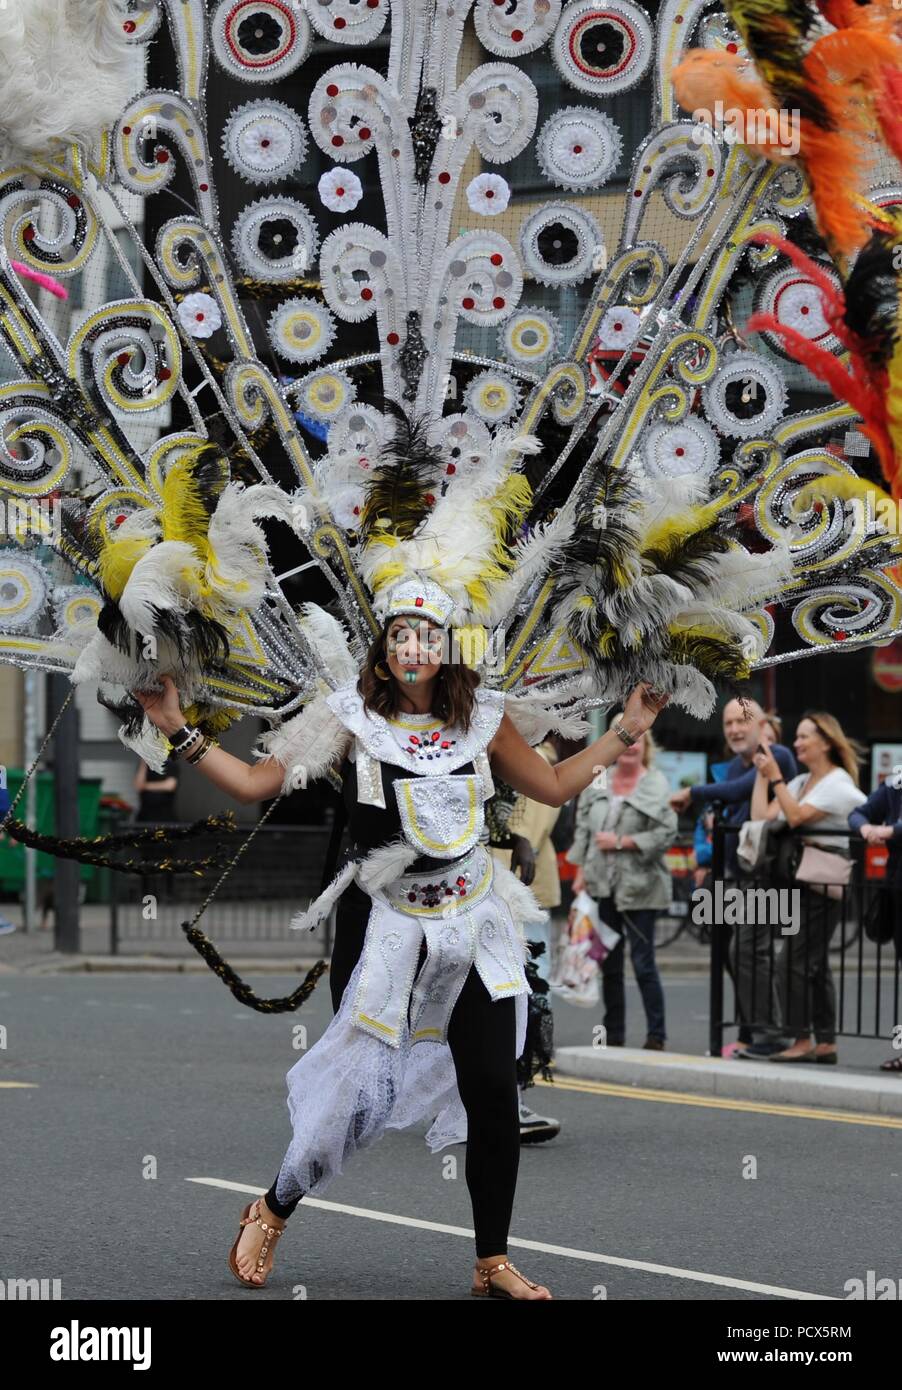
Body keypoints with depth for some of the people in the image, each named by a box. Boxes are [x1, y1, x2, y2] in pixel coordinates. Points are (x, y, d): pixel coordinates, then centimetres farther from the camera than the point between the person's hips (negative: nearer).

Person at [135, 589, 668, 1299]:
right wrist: (180, 732, -14)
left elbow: (553, 785, 15)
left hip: (473, 921, 3)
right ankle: (271, 1214, 22)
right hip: (383, 921, -3)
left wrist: (626, 733, 9)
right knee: (358, 1088, -4)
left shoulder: (481, 716, 3)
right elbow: (256, 781, -5)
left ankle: (493, 1264, 12)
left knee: (495, 1093, -2)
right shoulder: (351, 716, -5)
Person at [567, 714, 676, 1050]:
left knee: (643, 962, -5)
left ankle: (656, 1035, 3)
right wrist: (581, 874, 8)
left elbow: (665, 833, -13)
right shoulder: (596, 785, 11)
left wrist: (621, 842, -13)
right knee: (609, 964, 10)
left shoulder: (657, 785, -6)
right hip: (602, 885, 5)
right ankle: (613, 1035, 17)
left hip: (639, 887, -5)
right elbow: (583, 830, 15)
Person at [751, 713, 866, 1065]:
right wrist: (761, 773, 8)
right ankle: (826, 1043, 13)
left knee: (795, 962, -12)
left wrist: (775, 776, -18)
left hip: (823, 881, -9)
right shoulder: (801, 782, 18)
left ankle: (802, 1040, -9)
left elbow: (796, 817, -19)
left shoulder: (838, 784, -8)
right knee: (814, 963, 10)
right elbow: (761, 817, 9)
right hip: (800, 878, 9)